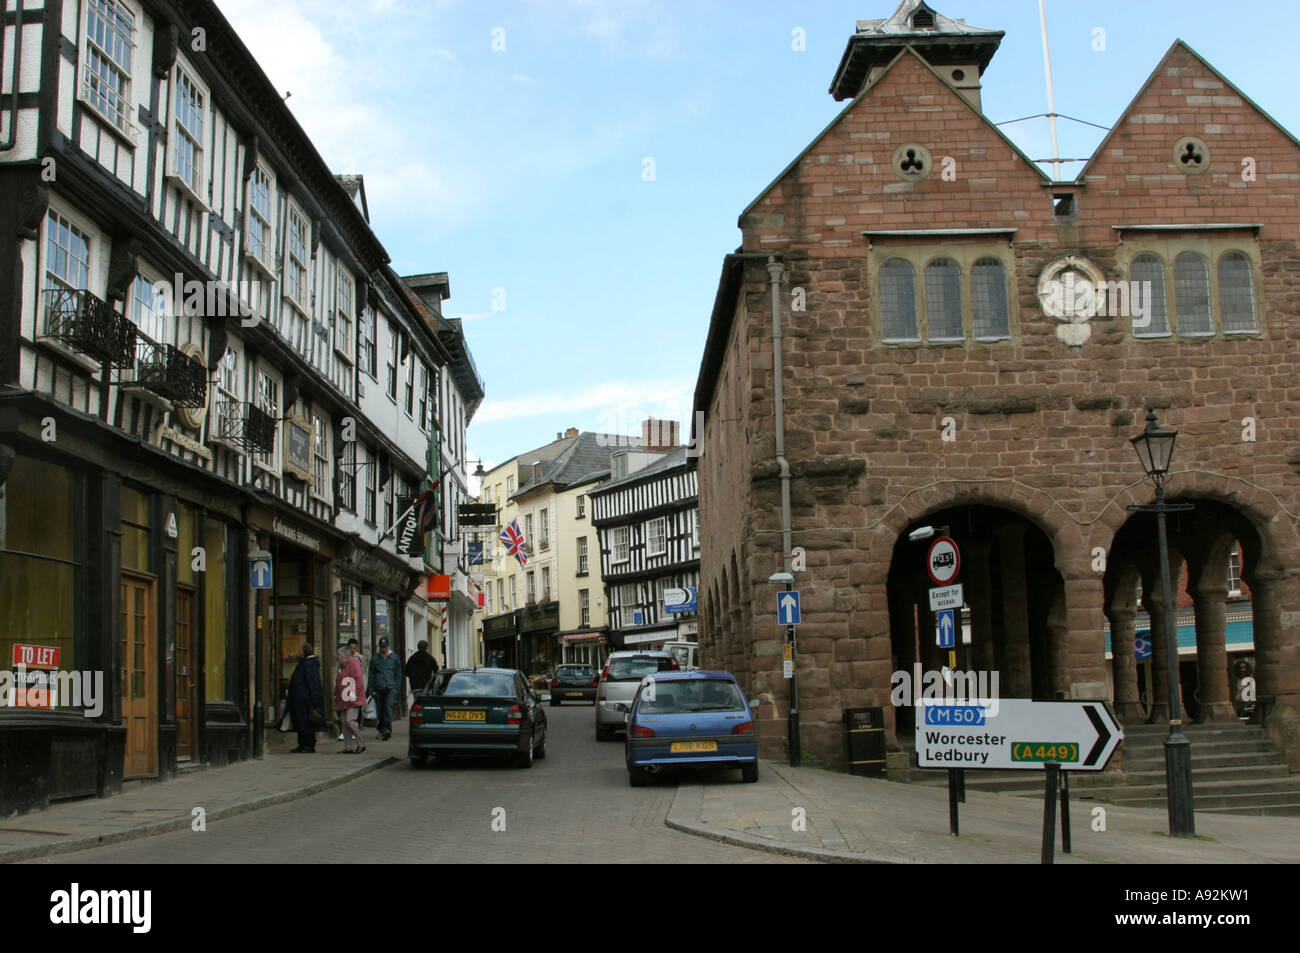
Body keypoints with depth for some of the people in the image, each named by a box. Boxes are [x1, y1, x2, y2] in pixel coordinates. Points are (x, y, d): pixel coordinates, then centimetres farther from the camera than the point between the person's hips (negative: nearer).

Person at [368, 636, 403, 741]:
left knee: (388, 707, -16)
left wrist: (397, 688, 3)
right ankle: (382, 730, 18)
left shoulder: (394, 657, 7)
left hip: (390, 687, -2)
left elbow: (398, 674, 10)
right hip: (378, 688, 2)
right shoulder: (374, 658, 9)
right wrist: (371, 689, 5)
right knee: (379, 710, 5)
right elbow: (371, 674, 11)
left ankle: (387, 729, -22)